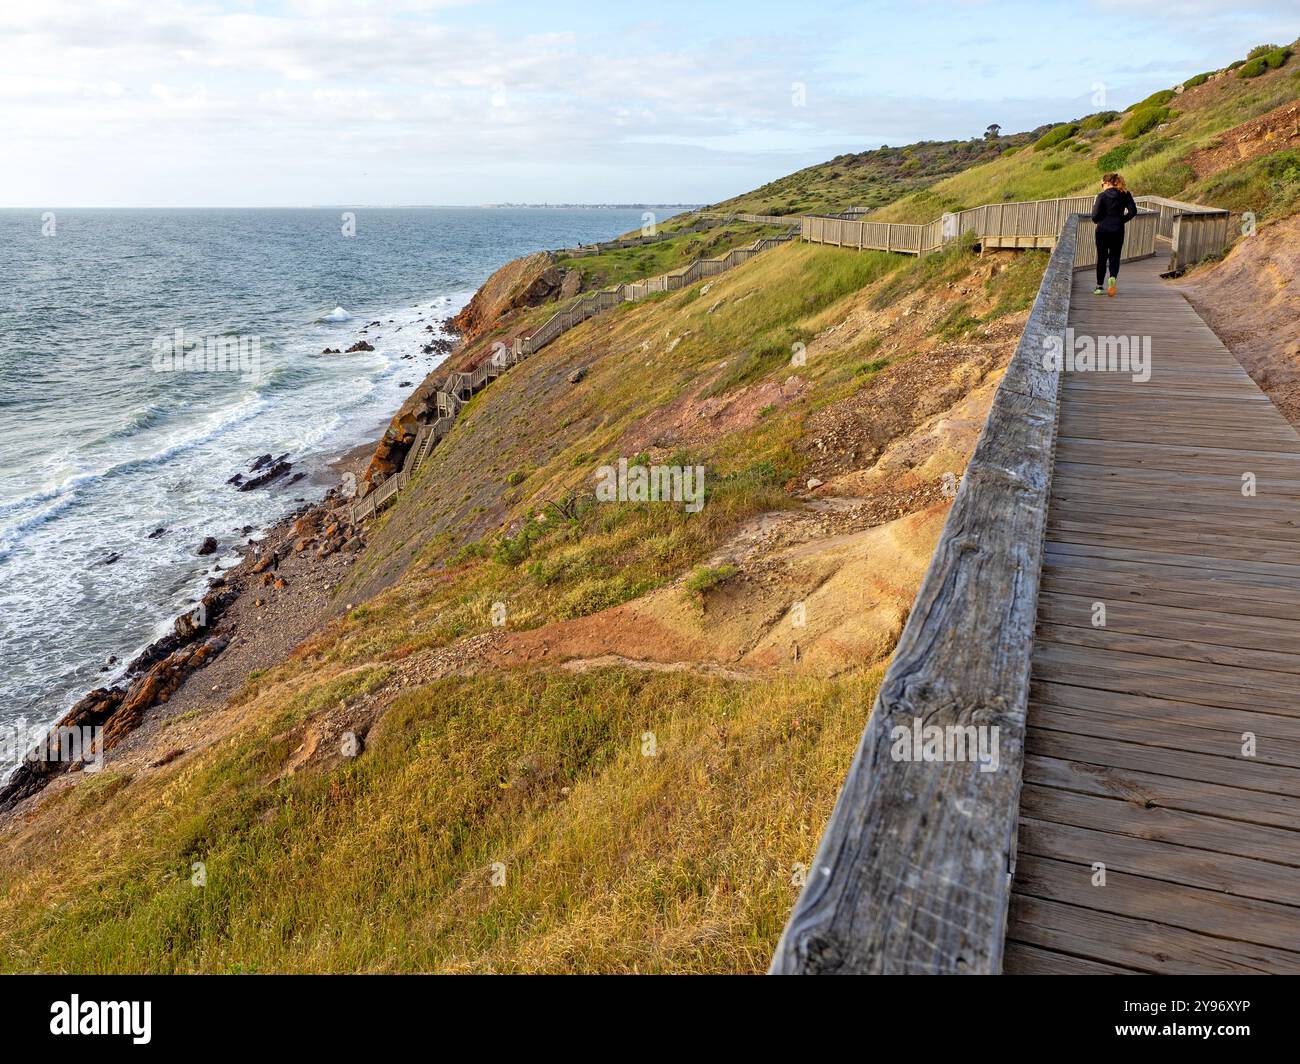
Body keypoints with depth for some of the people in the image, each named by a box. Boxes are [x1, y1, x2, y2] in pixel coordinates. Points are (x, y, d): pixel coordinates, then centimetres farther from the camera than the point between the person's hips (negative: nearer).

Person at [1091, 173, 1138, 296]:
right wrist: (1121, 220, 9)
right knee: (1115, 257, 8)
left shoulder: (1102, 196, -9)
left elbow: (1095, 216, -11)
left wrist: (1094, 207, 9)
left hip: (1102, 230, -2)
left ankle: (1099, 286, 10)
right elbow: (1133, 211, -4)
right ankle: (1113, 277, -21)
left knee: (1101, 258, 9)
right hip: (1118, 231, 2)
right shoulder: (1125, 195, 1)